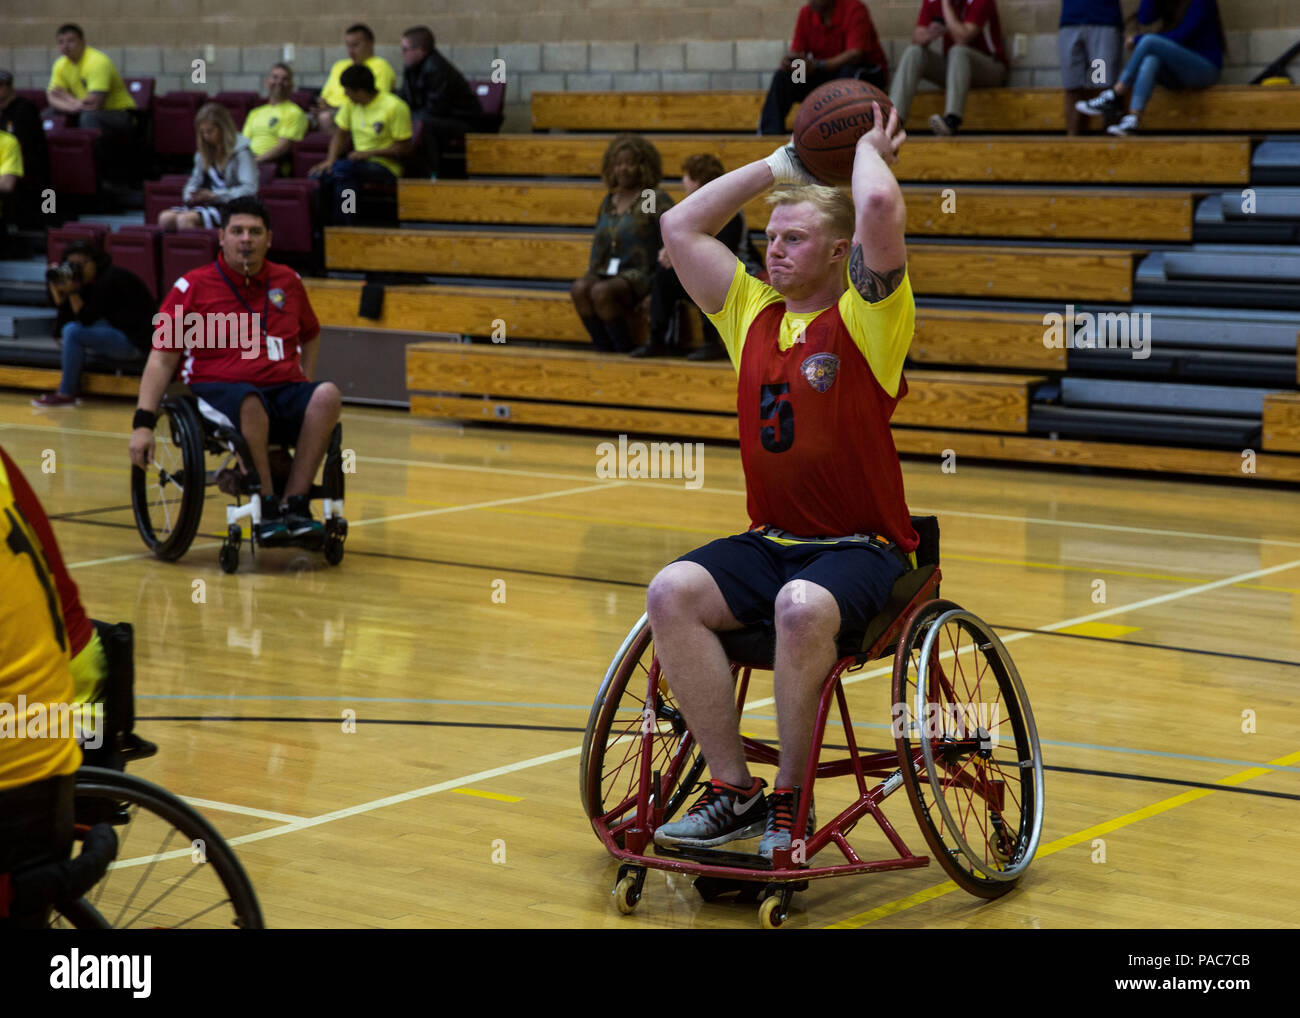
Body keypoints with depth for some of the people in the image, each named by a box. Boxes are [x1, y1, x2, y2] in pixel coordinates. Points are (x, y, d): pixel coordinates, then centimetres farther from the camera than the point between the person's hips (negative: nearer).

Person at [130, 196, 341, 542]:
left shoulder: (287, 281, 17)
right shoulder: (193, 287, 6)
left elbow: (311, 335, 34)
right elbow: (162, 358, 3)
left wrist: (306, 383, 16)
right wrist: (143, 423, -6)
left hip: (285, 391, 4)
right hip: (219, 390, -4)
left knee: (327, 395, -30)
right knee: (249, 399, -40)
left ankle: (294, 503, -30)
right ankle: (268, 506, -31)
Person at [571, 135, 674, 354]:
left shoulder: (655, 200, -1)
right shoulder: (608, 202, 19)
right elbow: (598, 244, 23)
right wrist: (592, 270, 6)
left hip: (640, 276, -6)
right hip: (608, 274, 6)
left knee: (601, 292, -33)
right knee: (578, 288, -25)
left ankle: (625, 351, -18)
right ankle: (604, 349, -18)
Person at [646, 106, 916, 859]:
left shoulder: (866, 317, -5)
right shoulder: (753, 312, 12)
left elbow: (881, 209, -22)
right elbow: (681, 228, 16)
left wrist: (870, 147, -1)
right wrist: (782, 163, 16)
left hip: (862, 550, -5)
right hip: (769, 542, 6)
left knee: (802, 607, -37)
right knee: (672, 591, -22)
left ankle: (791, 801, -17)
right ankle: (734, 790, -15)